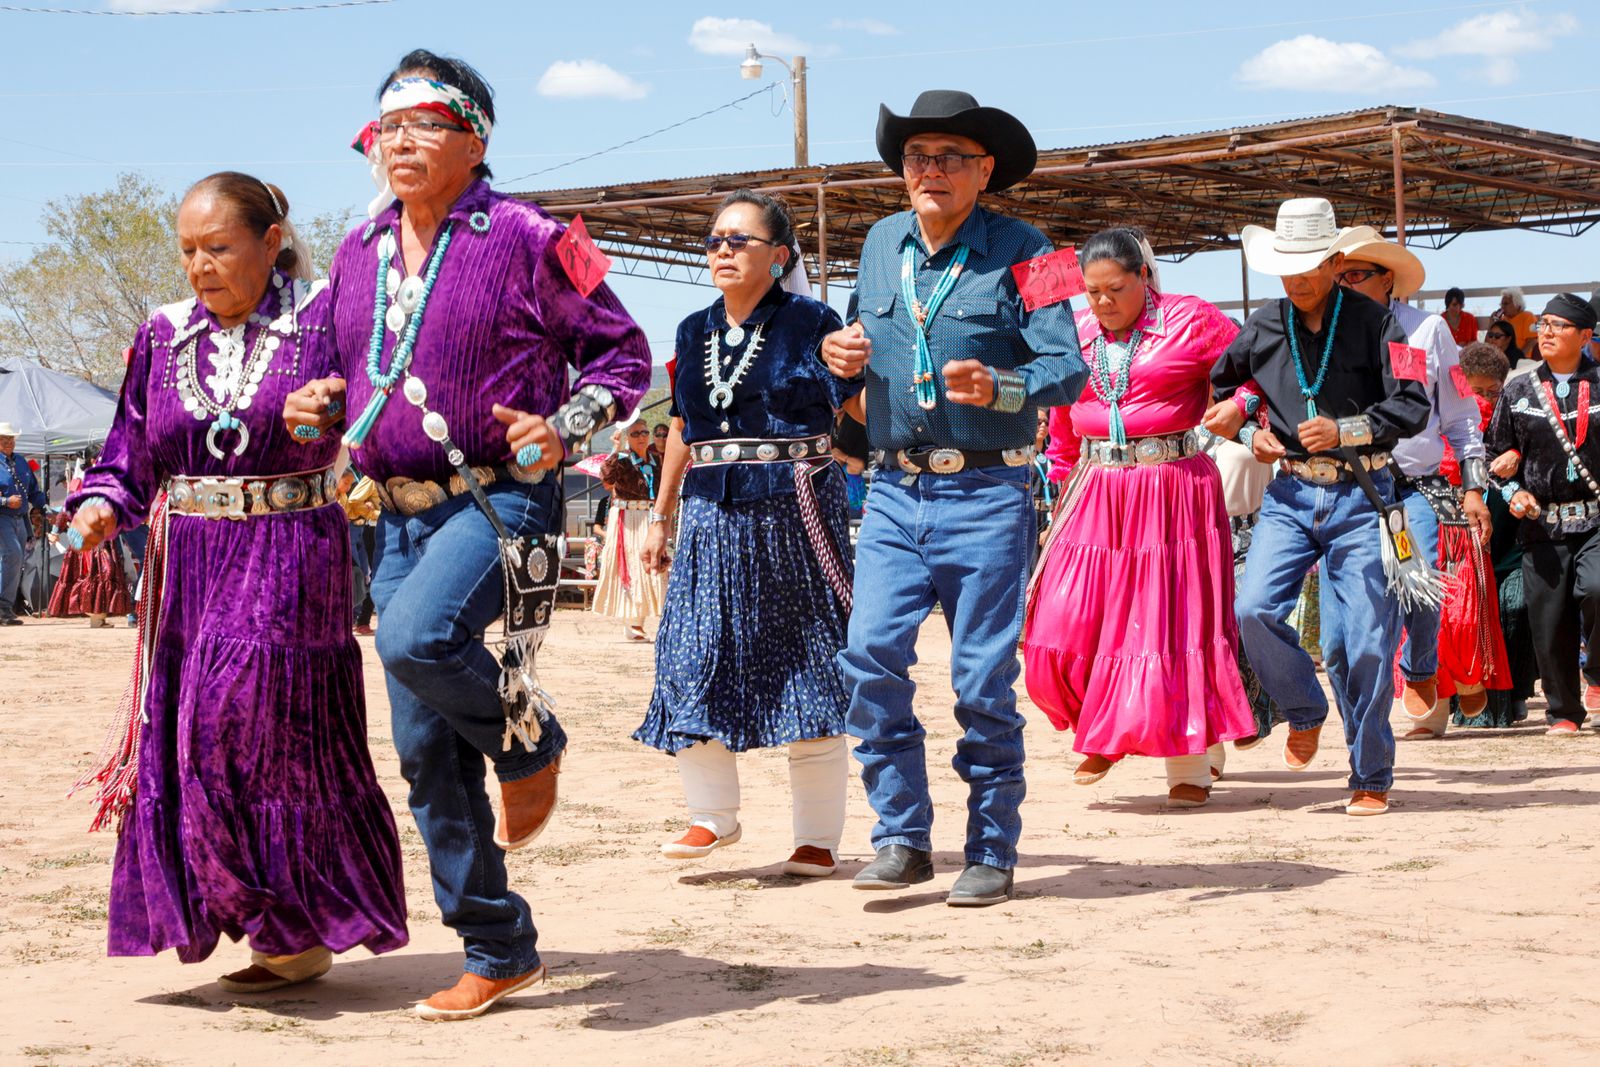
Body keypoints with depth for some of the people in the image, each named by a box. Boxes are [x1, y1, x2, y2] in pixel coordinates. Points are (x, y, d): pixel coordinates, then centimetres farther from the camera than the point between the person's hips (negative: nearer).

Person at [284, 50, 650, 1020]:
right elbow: (348, 376, 25)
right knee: (427, 753, 5)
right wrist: (320, 411, 3)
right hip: (401, 513, 7)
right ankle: (499, 952, 18)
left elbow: (622, 352, -1)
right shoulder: (358, 256, 12)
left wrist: (564, 430, -17)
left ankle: (531, 743, -2)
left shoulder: (524, 239, -6)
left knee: (418, 635, -35)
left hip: (502, 498, -6)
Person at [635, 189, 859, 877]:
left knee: (807, 670, 0)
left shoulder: (811, 324, -1)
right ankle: (714, 815, 18)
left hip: (794, 510, -5)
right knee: (693, 664, 0)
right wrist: (660, 517, 20)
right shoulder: (694, 332, 14)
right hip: (712, 513, 5)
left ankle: (818, 839, 8)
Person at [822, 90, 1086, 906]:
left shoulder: (1021, 251, -4)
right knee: (870, 656, -9)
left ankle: (991, 853, 11)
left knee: (983, 679, -1)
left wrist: (998, 386, -29)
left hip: (986, 494, -4)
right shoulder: (881, 244, 13)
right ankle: (902, 838, 3)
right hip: (896, 492, 4)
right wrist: (844, 356, 4)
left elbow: (1069, 369, -10)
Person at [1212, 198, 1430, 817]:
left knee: (1363, 640, -5)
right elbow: (1219, 388, 22)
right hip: (1290, 493, 3)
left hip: (1360, 495, -3)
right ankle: (1304, 713, 12)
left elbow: (1412, 406, -5)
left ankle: (1371, 778, 9)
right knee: (1254, 609, -16)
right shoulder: (1263, 327, 8)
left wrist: (1347, 430, -17)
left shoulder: (1374, 323, -2)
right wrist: (1250, 433, 4)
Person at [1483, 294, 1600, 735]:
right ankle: (1563, 712, 19)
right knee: (1549, 623, 2)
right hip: (1541, 522, 2)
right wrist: (1514, 491, -1)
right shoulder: (1517, 392, 10)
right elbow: (1498, 455, 15)